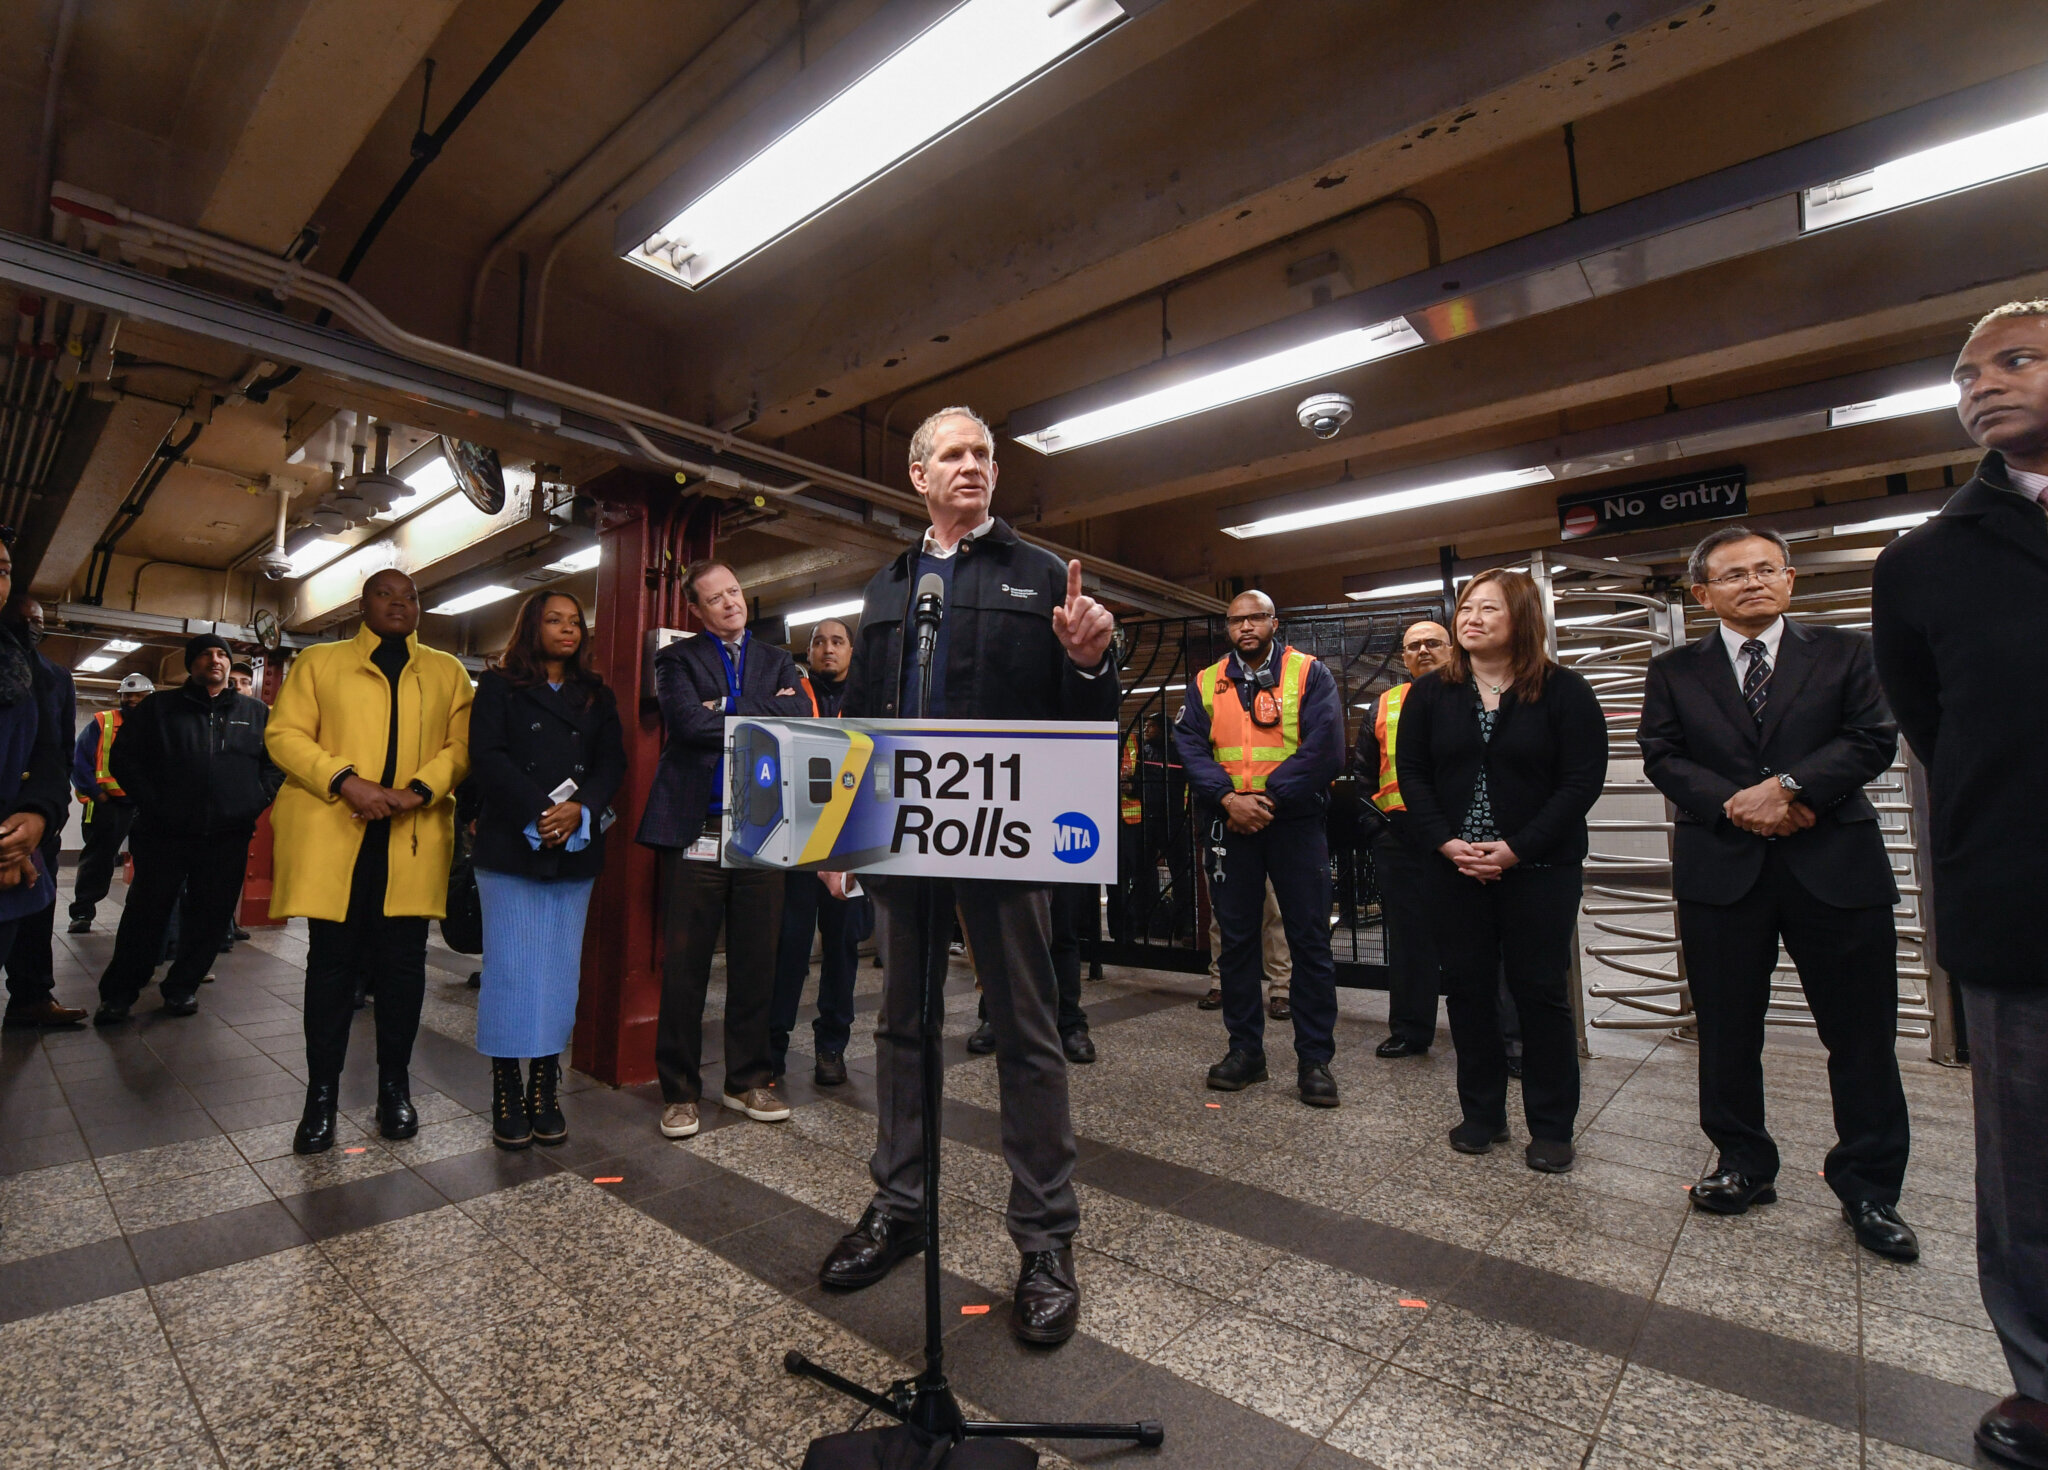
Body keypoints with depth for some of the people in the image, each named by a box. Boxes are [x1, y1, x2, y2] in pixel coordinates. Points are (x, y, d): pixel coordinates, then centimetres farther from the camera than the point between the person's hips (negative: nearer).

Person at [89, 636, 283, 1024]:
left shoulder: (255, 712, 12)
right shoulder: (159, 706, 9)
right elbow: (125, 757, 7)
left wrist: (257, 802, 2)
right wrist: (151, 802, -5)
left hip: (228, 839, 1)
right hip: (164, 833, -1)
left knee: (210, 917, 6)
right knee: (146, 914, 3)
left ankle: (183, 988, 20)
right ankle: (118, 993, 18)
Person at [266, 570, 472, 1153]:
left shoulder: (448, 672, 14)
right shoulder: (318, 662, 13)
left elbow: (461, 746, 5)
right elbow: (285, 734, 2)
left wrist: (419, 789, -13)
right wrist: (347, 781, -14)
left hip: (412, 841, 1)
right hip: (332, 836, 0)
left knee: (403, 964, 5)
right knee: (332, 962, 4)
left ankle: (394, 1085, 18)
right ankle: (321, 1093, 15)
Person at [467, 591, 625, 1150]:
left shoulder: (596, 696, 16)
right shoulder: (500, 687, 7)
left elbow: (612, 763, 6)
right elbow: (488, 758, -5)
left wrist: (581, 811, -13)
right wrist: (538, 815, -17)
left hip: (576, 850, 3)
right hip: (511, 846, -3)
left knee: (561, 972, 4)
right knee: (511, 969, -2)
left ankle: (545, 1093, 11)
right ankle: (507, 1097, 8)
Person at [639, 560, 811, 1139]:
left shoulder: (777, 660, 16)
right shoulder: (677, 658, 7)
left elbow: (802, 719, -3)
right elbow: (689, 722, -12)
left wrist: (727, 714, -9)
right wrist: (764, 718, -5)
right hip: (696, 827, -2)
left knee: (756, 962, 9)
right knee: (684, 965, 3)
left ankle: (747, 1080, 24)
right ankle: (679, 1090, 18)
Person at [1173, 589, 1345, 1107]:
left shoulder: (1310, 674, 2)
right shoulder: (1206, 683, 10)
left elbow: (1324, 748, -9)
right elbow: (1190, 747, -1)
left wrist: (1268, 797, -14)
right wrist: (1228, 799, -15)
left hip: (1295, 821, -2)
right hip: (1230, 825, 3)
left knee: (1309, 940, 2)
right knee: (1236, 938, 9)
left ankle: (1315, 1059, 14)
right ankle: (1245, 1049, 22)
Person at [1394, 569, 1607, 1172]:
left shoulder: (1564, 691, -3)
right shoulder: (1429, 693, 5)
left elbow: (1583, 780, -8)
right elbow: (1411, 773, 2)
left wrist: (1517, 849, -16)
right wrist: (1446, 843, -11)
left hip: (1539, 868, -2)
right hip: (1453, 868, 3)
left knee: (1541, 991, 5)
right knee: (1468, 987, 9)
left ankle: (1552, 1126, 20)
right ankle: (1482, 1112, 24)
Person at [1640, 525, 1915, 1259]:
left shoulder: (1845, 653, 8)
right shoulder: (1675, 671, 8)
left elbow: (1873, 738, -3)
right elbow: (1662, 757, 0)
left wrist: (1789, 787, -17)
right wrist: (1735, 805, -14)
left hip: (1835, 864, 0)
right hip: (1721, 867, 0)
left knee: (1862, 1035, 6)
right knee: (1727, 1033, 9)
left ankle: (1869, 1187, 24)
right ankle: (1744, 1165, 26)